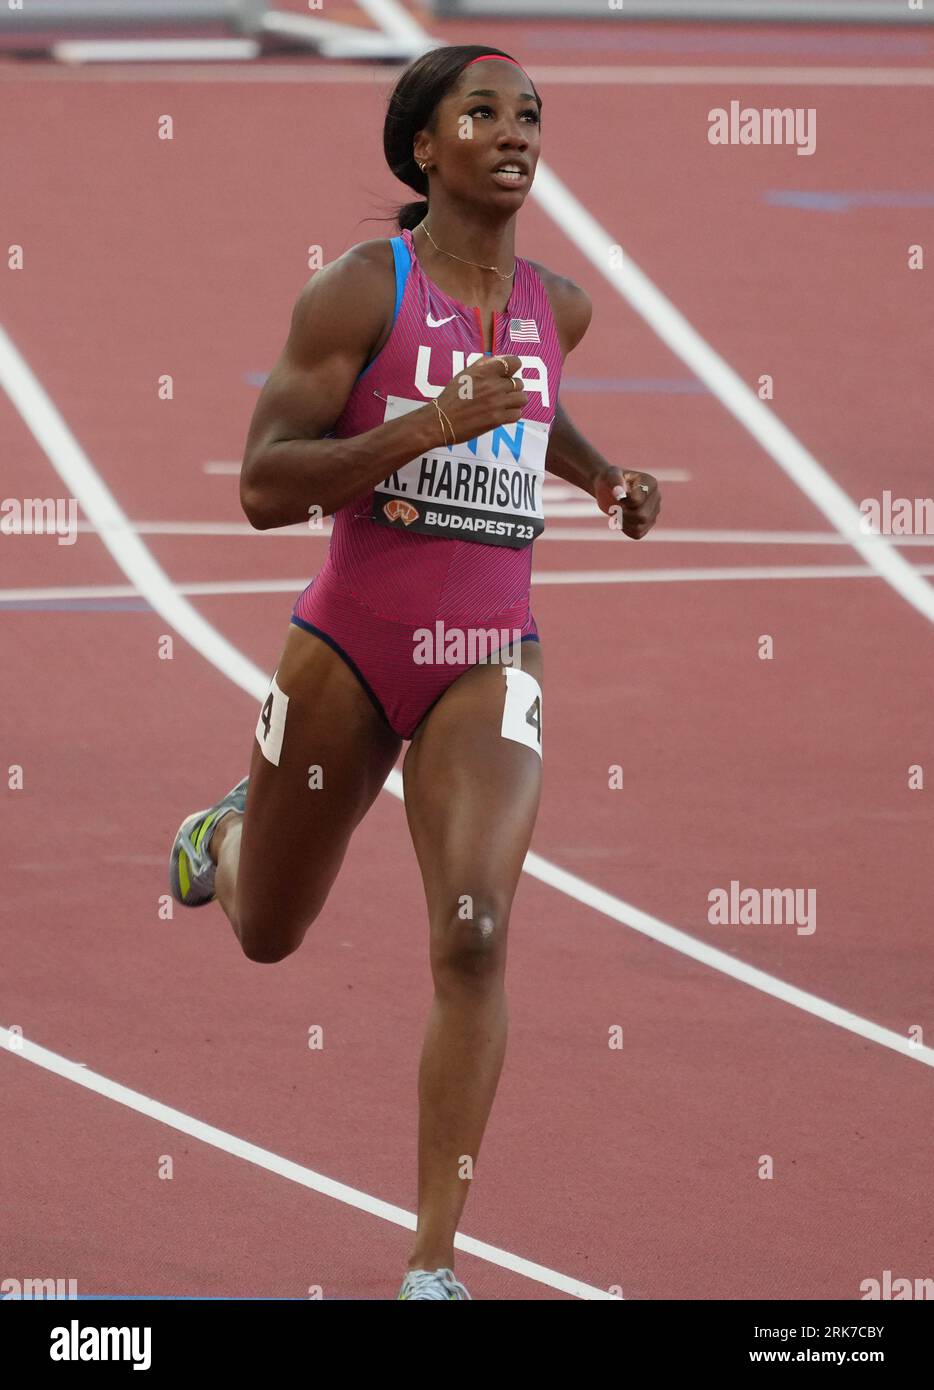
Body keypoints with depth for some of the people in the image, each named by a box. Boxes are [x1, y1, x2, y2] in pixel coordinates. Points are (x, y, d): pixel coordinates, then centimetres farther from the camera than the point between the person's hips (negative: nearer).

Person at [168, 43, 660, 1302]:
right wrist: (435, 425, -26)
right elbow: (265, 488, -17)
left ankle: (433, 1267, -16)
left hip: (488, 660, 2)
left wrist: (603, 475, 14)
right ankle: (232, 830, 59)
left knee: (472, 937, -19)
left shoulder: (559, 305, 6)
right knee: (266, 933, 18)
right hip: (349, 649, -2)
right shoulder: (358, 291, -11)